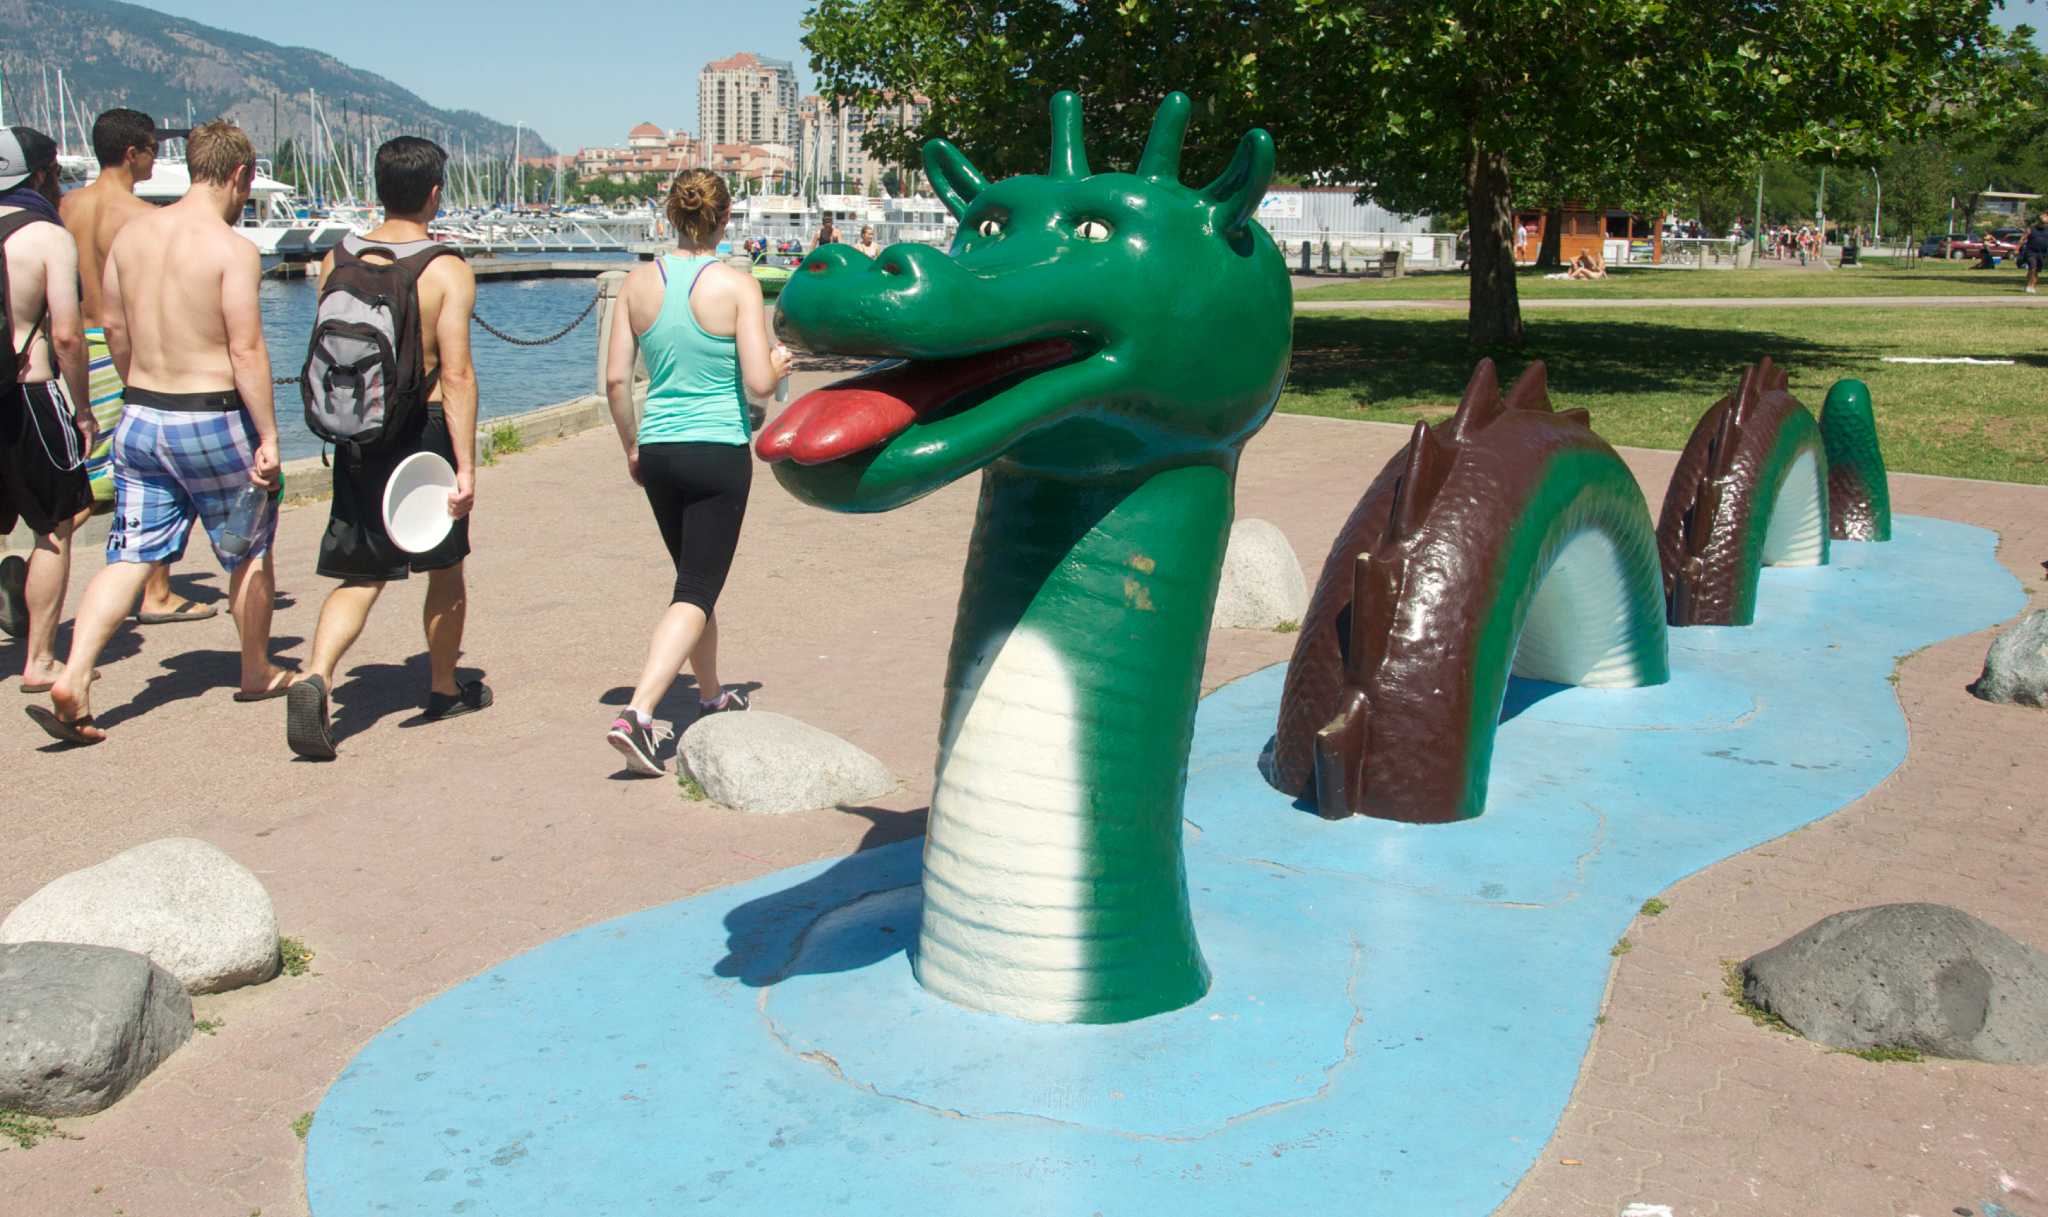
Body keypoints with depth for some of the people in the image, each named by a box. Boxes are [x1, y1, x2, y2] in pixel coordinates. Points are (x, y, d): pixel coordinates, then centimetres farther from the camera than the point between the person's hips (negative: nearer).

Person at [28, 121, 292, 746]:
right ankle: (256, 673, 29)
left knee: (129, 556, 7)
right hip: (213, 419, -5)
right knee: (250, 552, 15)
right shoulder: (232, 249, -14)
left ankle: (72, 682, -6)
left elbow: (114, 327, 14)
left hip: (140, 415, 6)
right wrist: (268, 439, -15)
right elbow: (246, 351, -18)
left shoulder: (132, 233, 6)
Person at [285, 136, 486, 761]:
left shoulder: (338, 260, 2)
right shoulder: (448, 271, -12)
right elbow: (457, 374, -18)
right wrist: (465, 467, -18)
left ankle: (316, 676, -15)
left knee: (359, 575, 8)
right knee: (445, 567, 16)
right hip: (426, 429, -3)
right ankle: (444, 689, 31)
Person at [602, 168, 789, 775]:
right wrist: (779, 362, 8)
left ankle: (711, 696, 38)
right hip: (719, 452, -5)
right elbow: (758, 384, -15)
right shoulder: (738, 286, -11)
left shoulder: (639, 282, 1)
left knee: (694, 578, 22)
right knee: (697, 591, -2)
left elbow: (615, 379, 2)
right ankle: (637, 713, -17)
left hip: (658, 451, 5)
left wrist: (632, 446, 16)